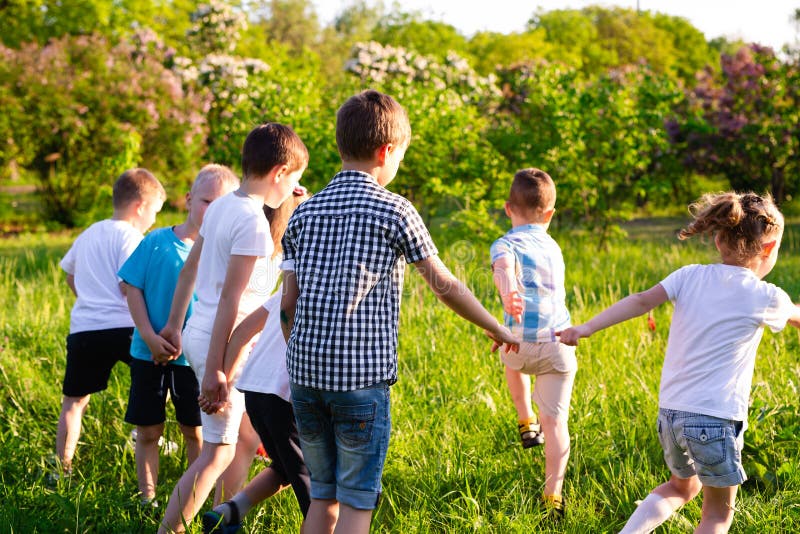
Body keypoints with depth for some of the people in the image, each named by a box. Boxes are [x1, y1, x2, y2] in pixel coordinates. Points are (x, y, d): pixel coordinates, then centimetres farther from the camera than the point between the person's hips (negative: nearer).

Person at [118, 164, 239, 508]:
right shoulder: (155, 243, -4)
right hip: (149, 354, 0)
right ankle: (147, 498, 19)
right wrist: (149, 337, -12)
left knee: (195, 432, 9)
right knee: (148, 431, 8)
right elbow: (133, 289, -4)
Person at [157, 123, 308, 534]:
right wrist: (214, 369, -22)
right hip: (221, 342, -9)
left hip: (198, 332, 9)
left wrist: (174, 325, 26)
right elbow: (231, 297, -22)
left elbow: (189, 269, 17)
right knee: (218, 453, -4)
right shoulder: (253, 222, -18)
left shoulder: (220, 207, 8)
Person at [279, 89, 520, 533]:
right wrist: (498, 330, 13)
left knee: (324, 495, 15)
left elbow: (288, 305, 10)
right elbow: (446, 286, 0)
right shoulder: (394, 212, -5)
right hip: (362, 379, -5)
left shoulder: (305, 212, 10)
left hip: (307, 376, 5)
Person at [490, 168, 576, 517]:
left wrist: (508, 293, -48)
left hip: (524, 343, -2)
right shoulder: (552, 246, 17)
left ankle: (526, 423, 39)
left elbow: (505, 268, -27)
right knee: (556, 419, 4)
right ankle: (553, 494, -1)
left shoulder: (506, 245, -2)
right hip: (560, 342, 2)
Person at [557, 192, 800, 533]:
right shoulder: (766, 298, -3)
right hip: (715, 418, -5)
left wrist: (586, 328, -18)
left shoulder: (690, 276, 4)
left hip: (669, 413, 5)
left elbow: (642, 301, -11)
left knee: (682, 487, 30)